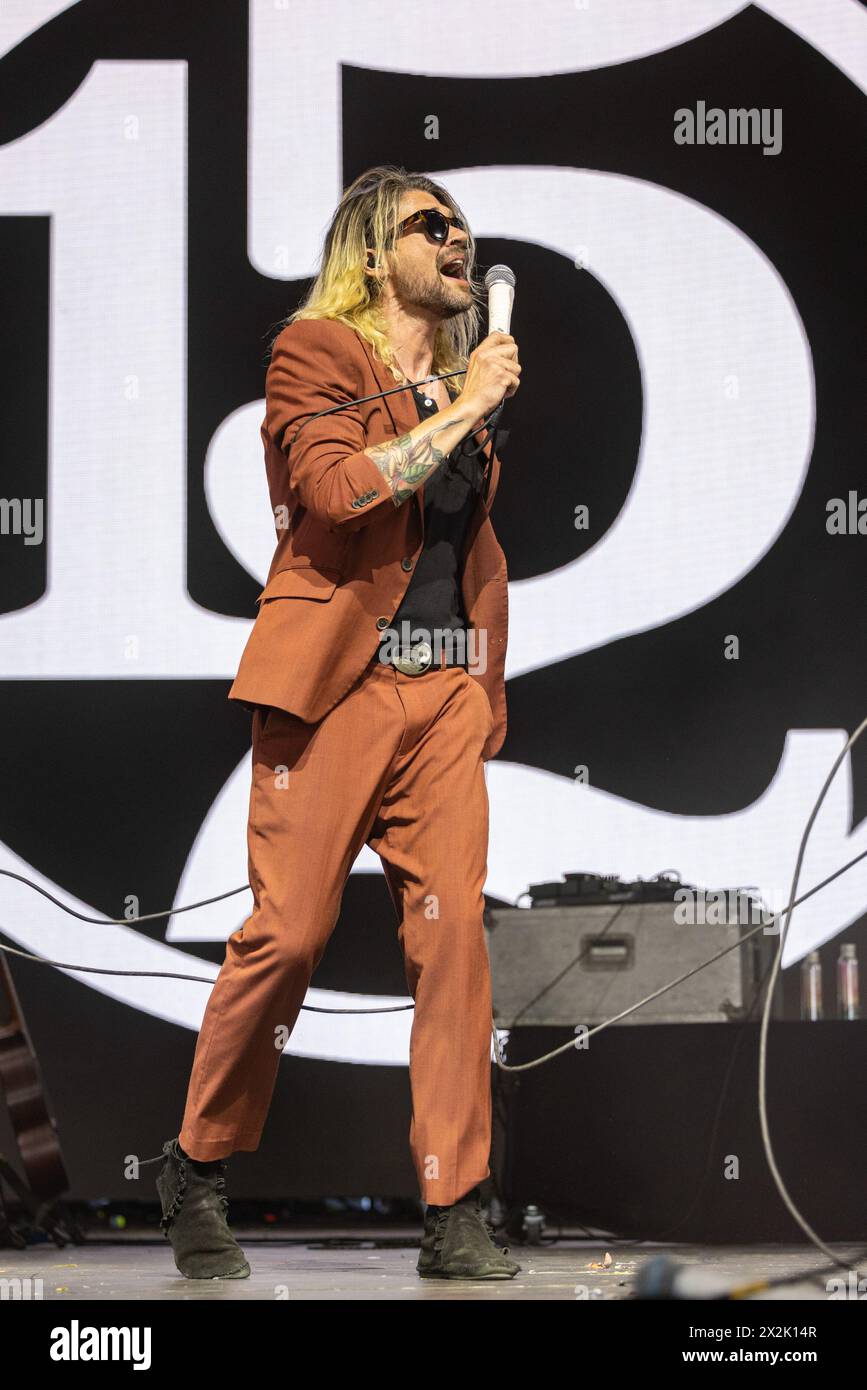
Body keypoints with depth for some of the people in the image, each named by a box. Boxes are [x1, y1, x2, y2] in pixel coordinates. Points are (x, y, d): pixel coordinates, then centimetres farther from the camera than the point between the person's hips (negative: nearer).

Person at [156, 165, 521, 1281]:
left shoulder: (470, 382, 22)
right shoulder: (315, 352, 2)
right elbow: (336, 486, -16)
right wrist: (464, 409, -9)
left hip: (446, 687, 5)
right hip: (337, 681, -5)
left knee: (454, 932, -6)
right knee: (288, 930, -9)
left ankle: (455, 1211, -3)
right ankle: (198, 1171, 10)